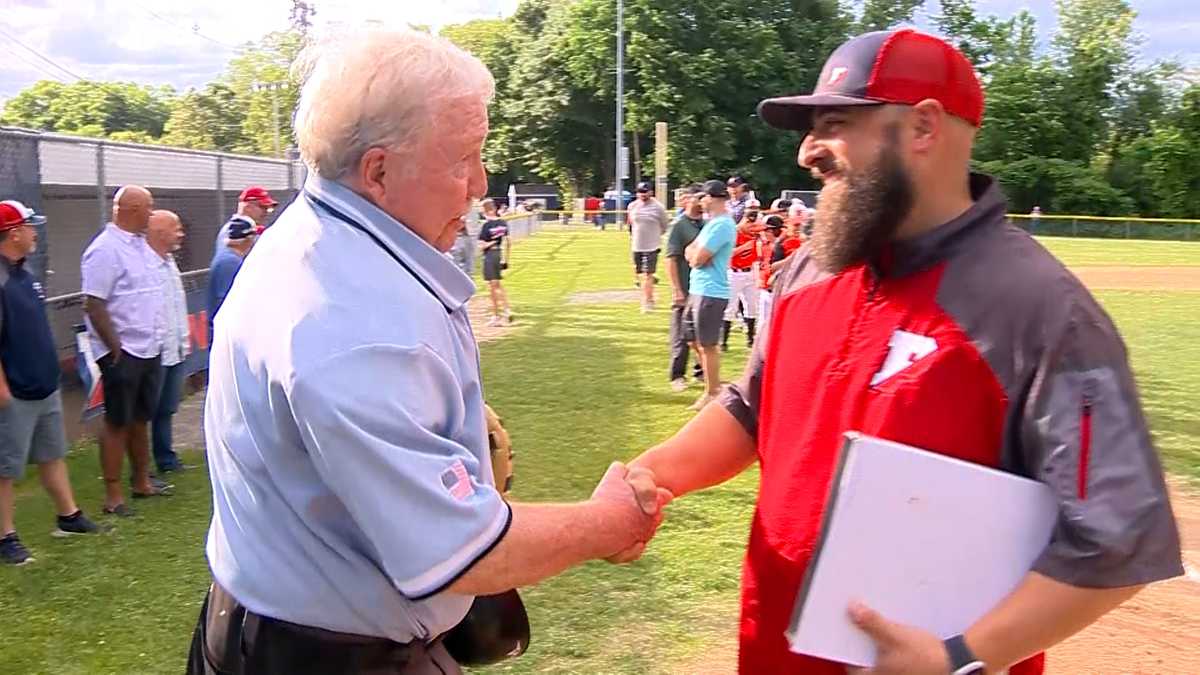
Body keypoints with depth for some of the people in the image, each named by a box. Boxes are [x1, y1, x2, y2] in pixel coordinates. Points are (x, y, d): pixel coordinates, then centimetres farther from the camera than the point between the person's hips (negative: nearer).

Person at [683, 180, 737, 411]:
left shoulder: (721, 225, -18)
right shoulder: (713, 222, 15)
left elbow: (697, 259, -19)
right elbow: (689, 252, 14)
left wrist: (695, 253, 1)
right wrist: (697, 253, -6)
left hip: (710, 293, -10)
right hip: (699, 290, 10)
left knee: (708, 345, -1)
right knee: (697, 342, 19)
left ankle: (712, 394, 10)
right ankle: (714, 384, 30)